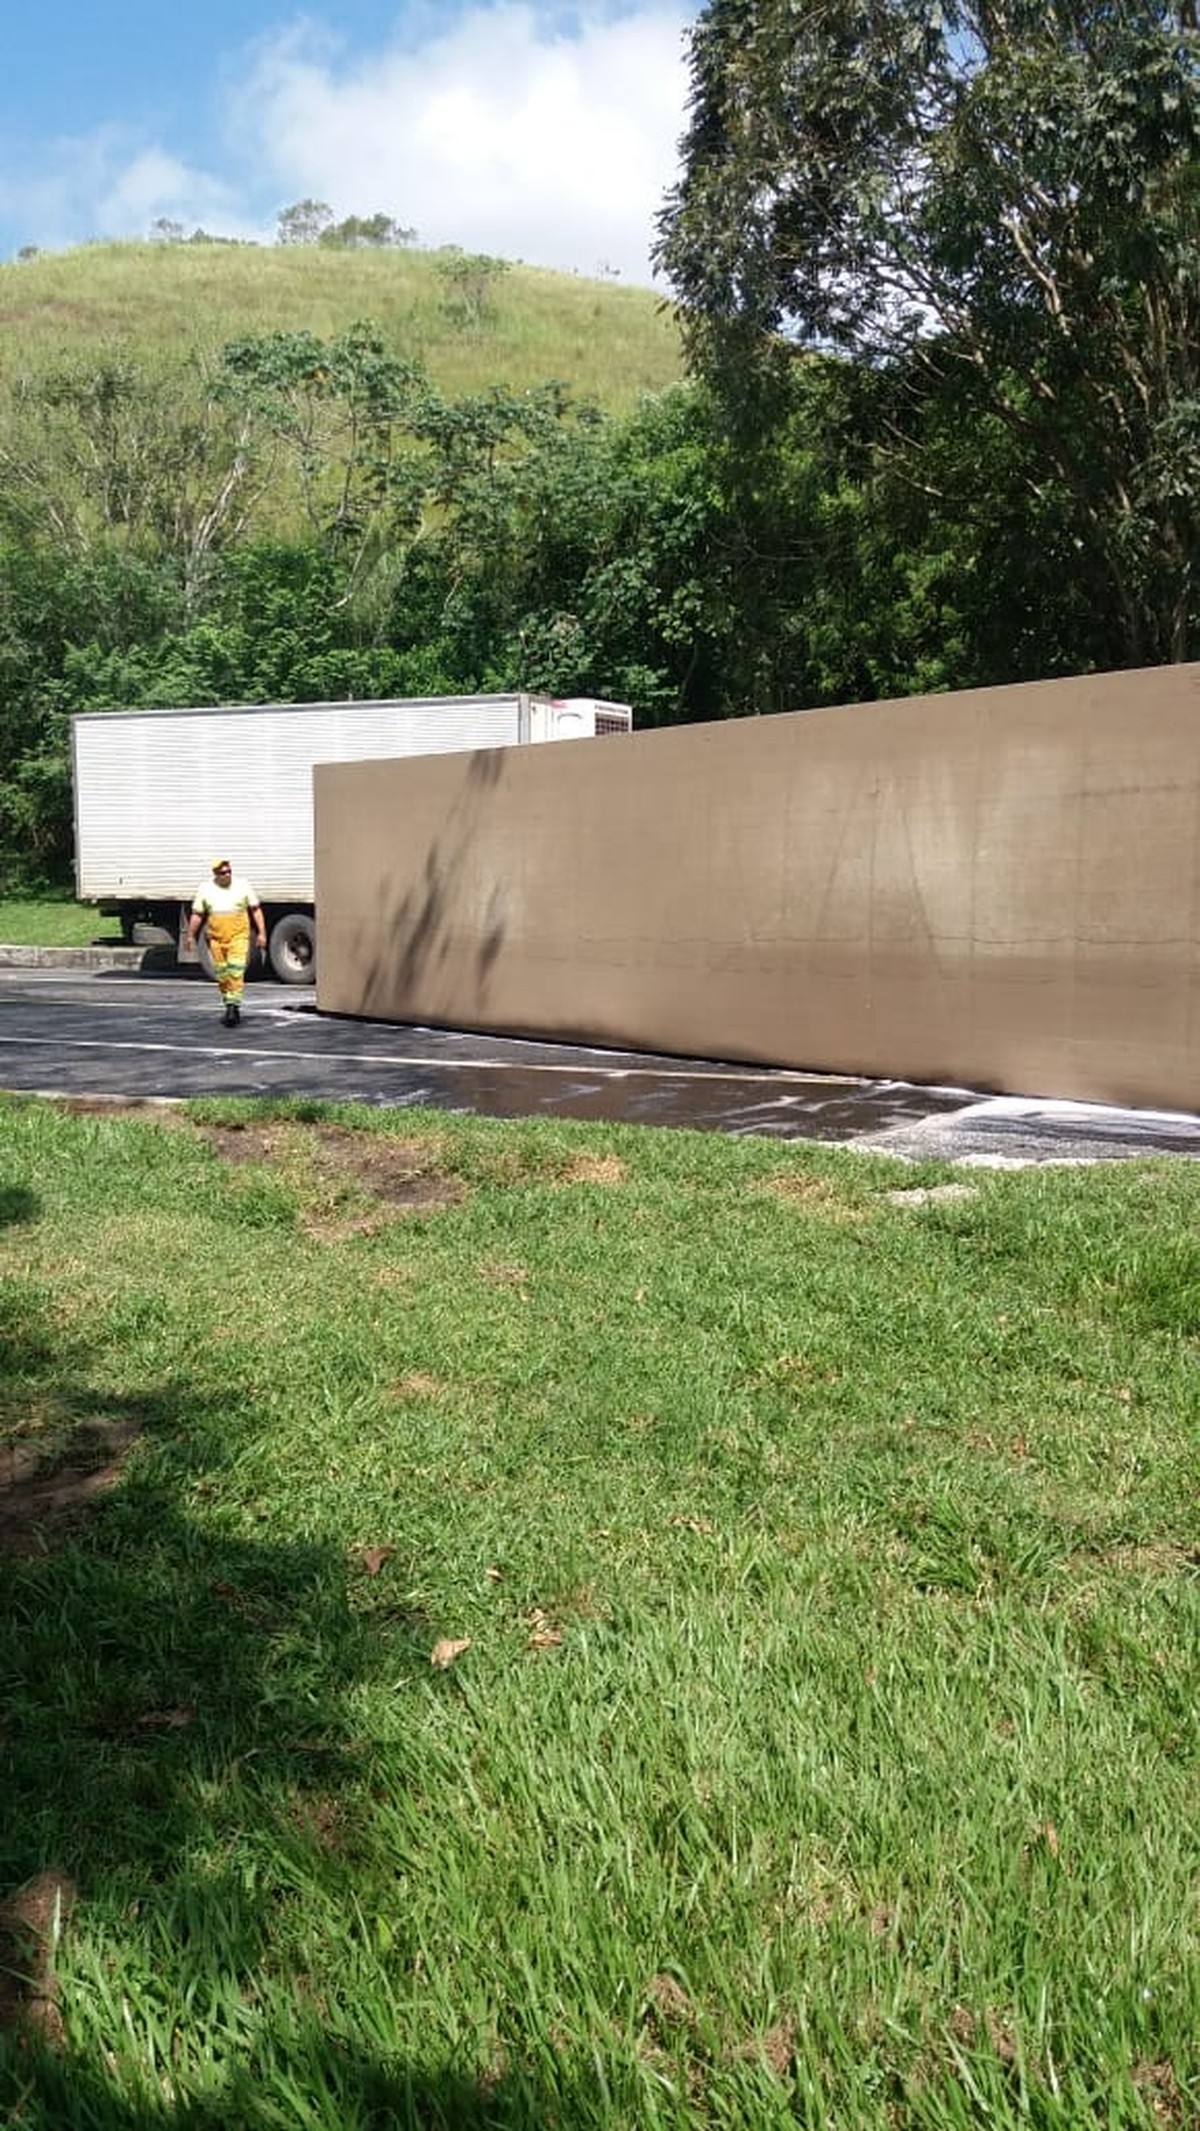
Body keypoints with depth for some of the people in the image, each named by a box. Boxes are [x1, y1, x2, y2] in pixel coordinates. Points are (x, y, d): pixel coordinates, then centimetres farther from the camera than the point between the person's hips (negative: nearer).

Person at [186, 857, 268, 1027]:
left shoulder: (243, 886, 2)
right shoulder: (205, 889, 5)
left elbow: (256, 910, 6)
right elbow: (197, 915, 8)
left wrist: (261, 933, 1)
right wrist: (191, 936, 4)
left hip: (239, 936, -2)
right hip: (216, 938, 2)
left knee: (236, 971, -16)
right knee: (221, 973, 7)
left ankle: (233, 1005, -19)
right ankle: (229, 1005, 20)